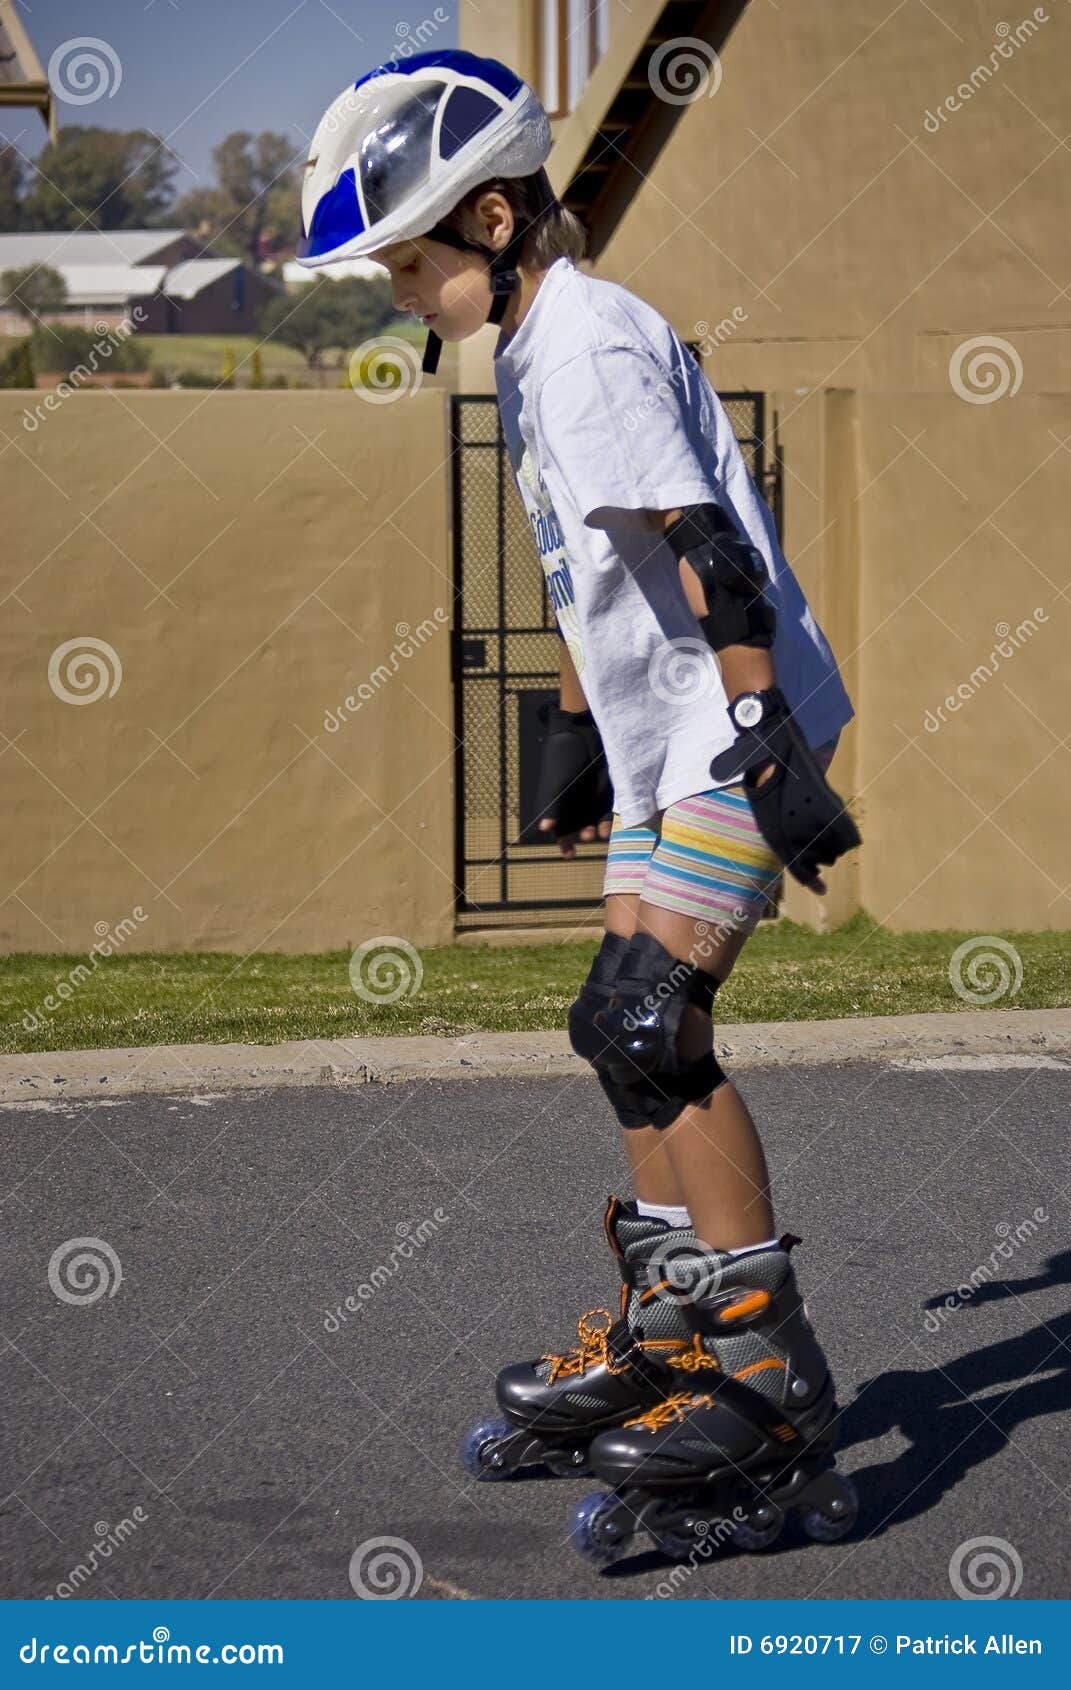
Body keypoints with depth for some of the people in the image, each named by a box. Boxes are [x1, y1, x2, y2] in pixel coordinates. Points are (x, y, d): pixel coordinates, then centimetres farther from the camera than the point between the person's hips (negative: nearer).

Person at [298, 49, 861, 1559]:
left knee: (643, 1022, -15)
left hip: (740, 735, -10)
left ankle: (770, 1377, -11)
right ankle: (661, 1335, 24)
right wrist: (574, 729, 30)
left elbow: (711, 554, -24)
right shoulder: (534, 351, 13)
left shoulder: (589, 347, -18)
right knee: (639, 1033, 12)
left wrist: (773, 749, -27)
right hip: (662, 744, 10)